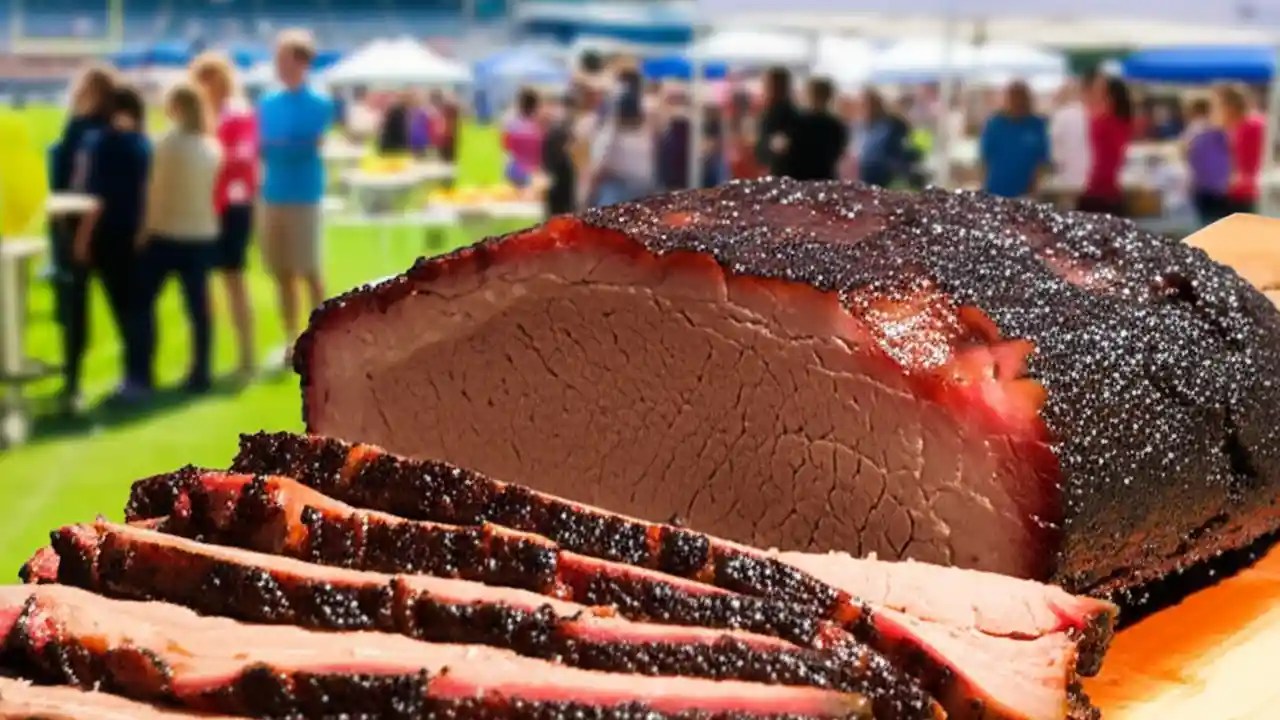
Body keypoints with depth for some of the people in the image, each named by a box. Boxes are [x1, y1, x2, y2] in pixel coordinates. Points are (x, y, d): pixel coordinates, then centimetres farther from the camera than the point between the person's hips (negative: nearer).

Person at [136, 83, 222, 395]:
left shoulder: (169, 142, -11)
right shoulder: (213, 146, 6)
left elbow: (156, 190, -10)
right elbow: (213, 189, 10)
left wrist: (146, 227, -4)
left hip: (167, 233, -5)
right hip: (203, 234, 5)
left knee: (143, 302, 4)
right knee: (198, 305, 7)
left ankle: (141, 375, 0)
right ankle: (200, 375, 7)